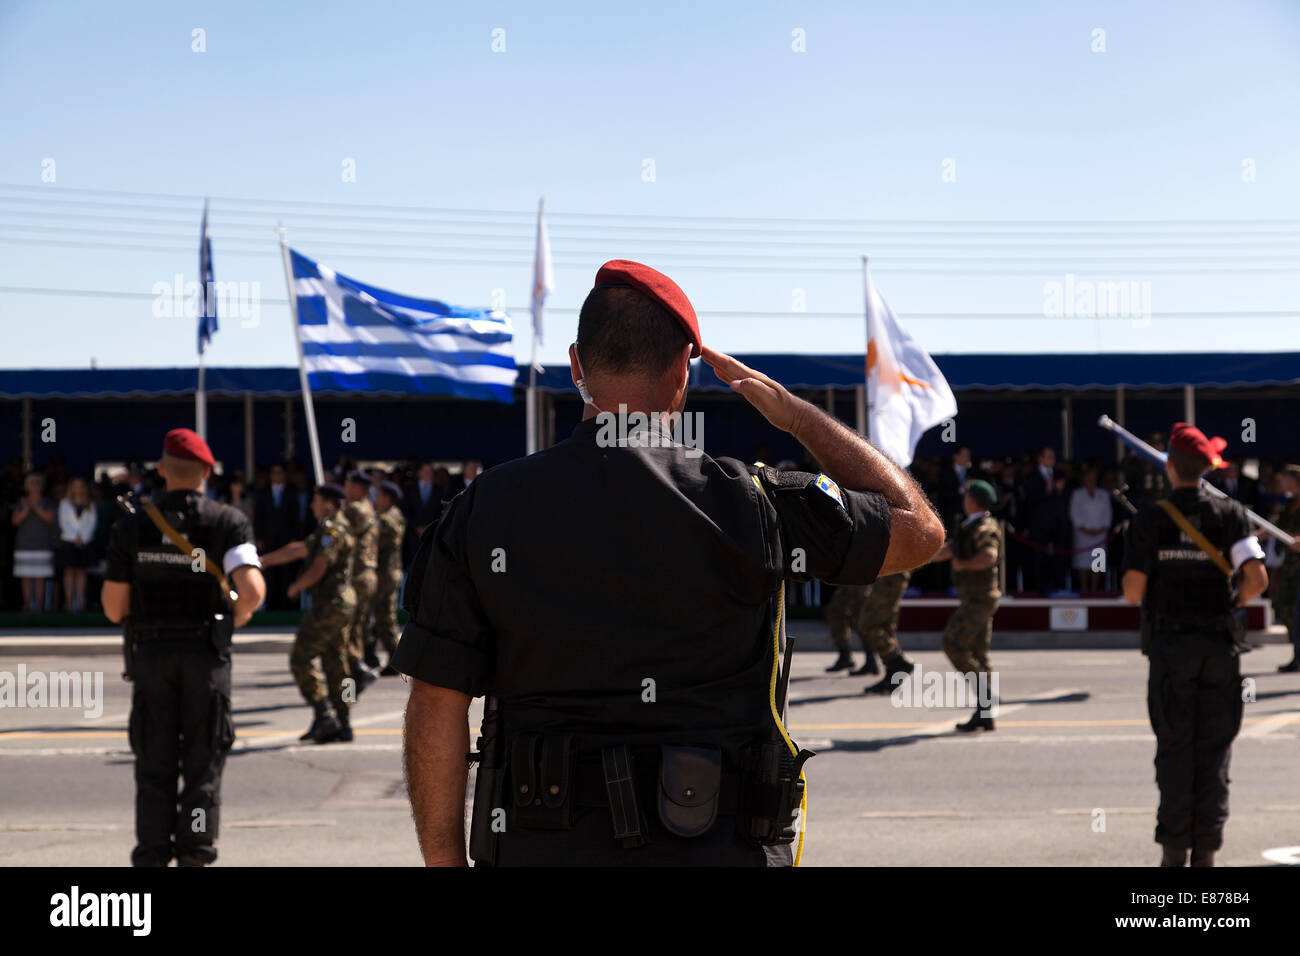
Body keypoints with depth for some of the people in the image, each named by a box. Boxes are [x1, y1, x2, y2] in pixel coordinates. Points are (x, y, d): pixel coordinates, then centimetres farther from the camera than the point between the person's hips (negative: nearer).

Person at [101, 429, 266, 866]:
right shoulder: (229, 521, -5)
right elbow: (252, 590, -19)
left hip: (150, 654, 1)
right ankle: (195, 857, 5)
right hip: (206, 653, -1)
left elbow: (114, 607, -2)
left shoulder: (132, 524, -2)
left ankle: (153, 857, 7)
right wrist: (240, 613, 3)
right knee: (203, 766, 7)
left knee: (154, 765, 9)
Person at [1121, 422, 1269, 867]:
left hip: (1170, 645, -1)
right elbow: (1257, 580, -11)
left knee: (1175, 748, 5)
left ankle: (1175, 850, 4)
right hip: (1219, 644, 1)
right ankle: (1206, 850, 5)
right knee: (1214, 748, 7)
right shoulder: (1230, 514, -1)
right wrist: (1232, 602, 9)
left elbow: (1133, 592, -10)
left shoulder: (1151, 519, -5)